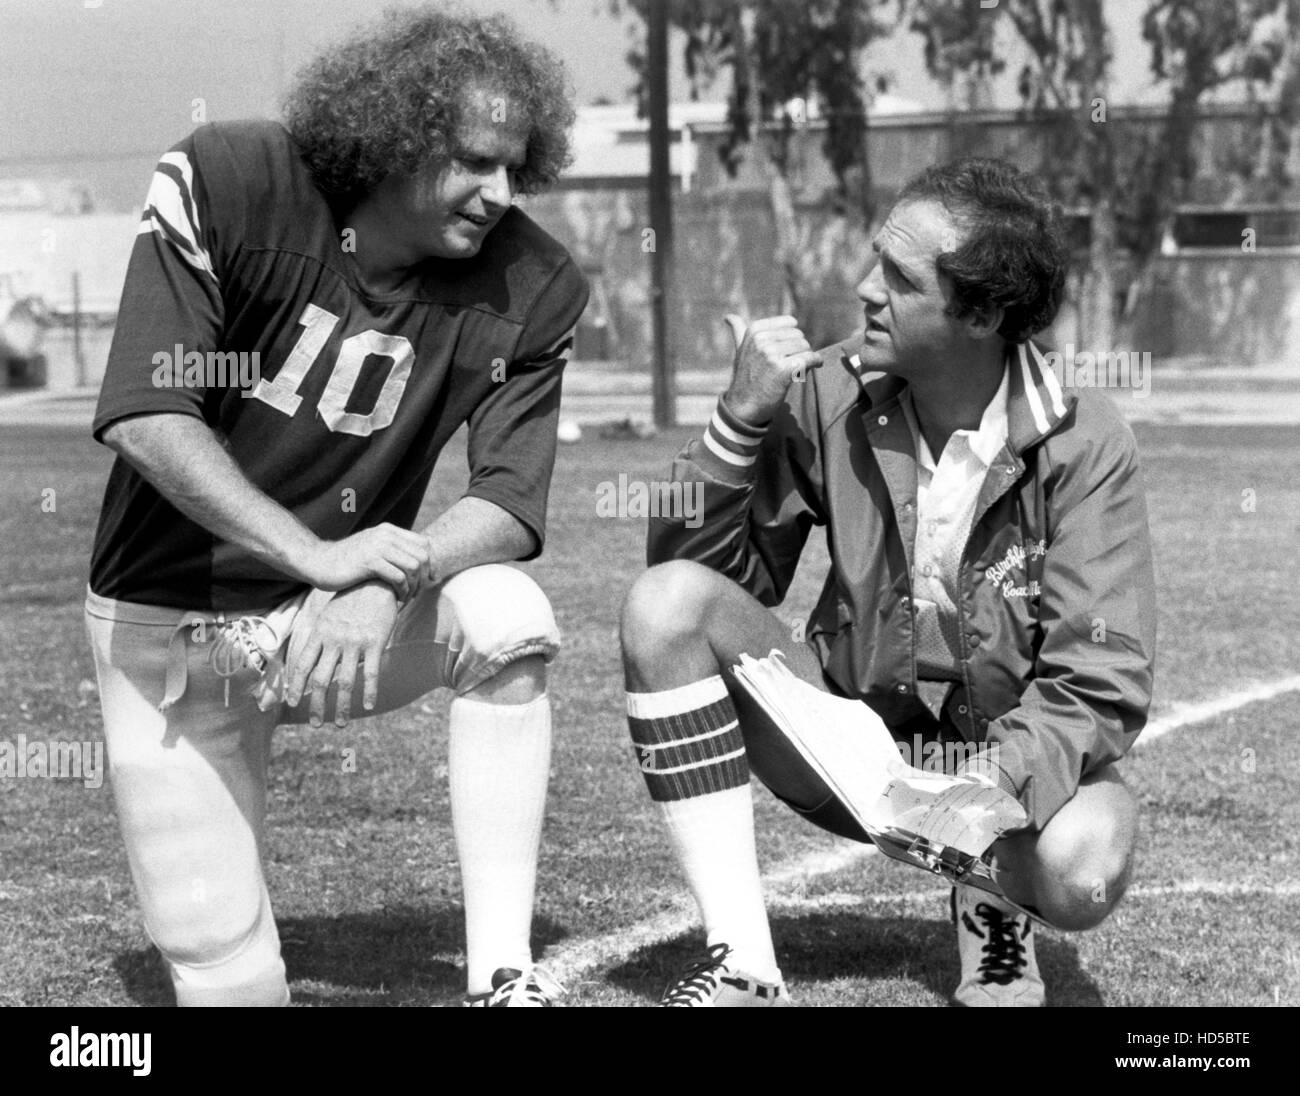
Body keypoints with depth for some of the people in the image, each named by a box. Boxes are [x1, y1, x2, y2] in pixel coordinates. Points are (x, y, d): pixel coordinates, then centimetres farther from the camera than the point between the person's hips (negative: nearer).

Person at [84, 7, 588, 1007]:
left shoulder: (529, 288, -10)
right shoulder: (223, 186, -18)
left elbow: (511, 504, -14)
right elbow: (145, 417, -25)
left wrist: (389, 586, -35)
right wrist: (319, 556, -34)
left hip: (337, 622, 2)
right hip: (171, 623, -2)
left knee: (511, 617, -29)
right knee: (228, 976, -12)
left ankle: (503, 978, -26)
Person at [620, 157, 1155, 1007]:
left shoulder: (1084, 444, -16)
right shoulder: (829, 399, -9)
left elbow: (1099, 683, -20)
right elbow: (699, 567, -9)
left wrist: (984, 789, -36)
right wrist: (742, 420, -23)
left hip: (1014, 757, -3)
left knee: (1082, 870, -38)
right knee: (667, 604, -21)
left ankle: (993, 907, 3)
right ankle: (746, 967, -21)